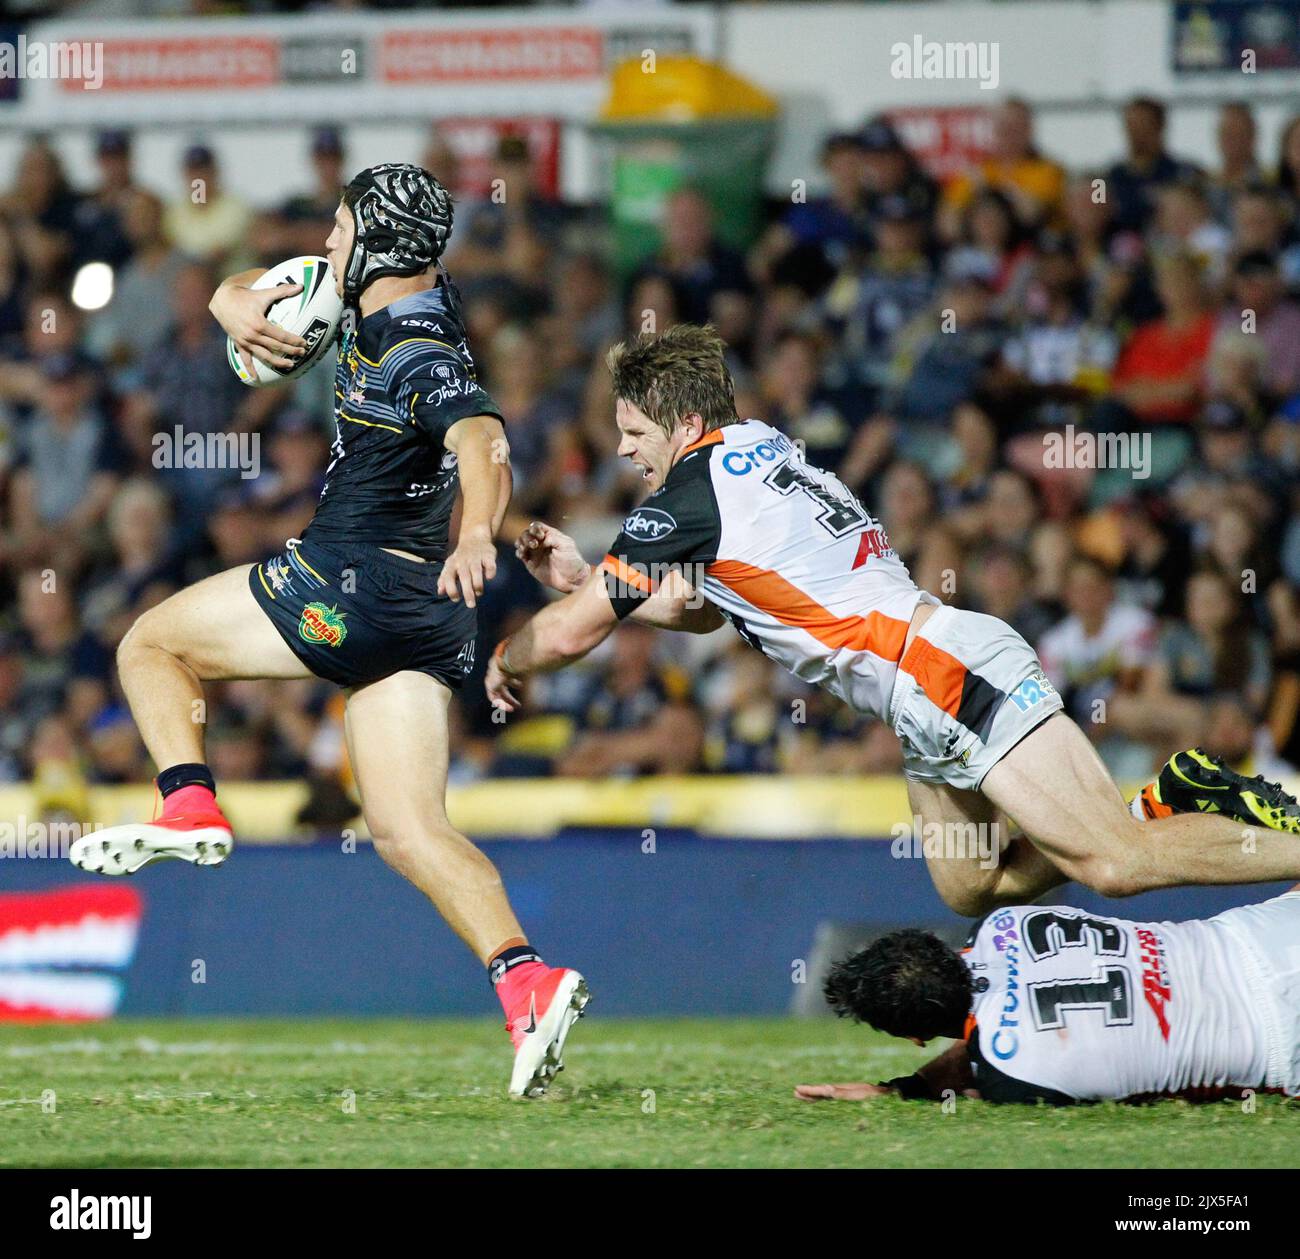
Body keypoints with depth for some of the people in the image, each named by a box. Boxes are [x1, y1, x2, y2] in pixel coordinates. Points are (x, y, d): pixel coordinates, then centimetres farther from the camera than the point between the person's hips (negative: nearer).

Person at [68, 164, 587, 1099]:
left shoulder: (420, 355, -14)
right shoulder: (400, 303, 14)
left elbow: (484, 444, -34)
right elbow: (244, 292, 24)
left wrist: (477, 539, -53)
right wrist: (243, 307, -1)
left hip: (349, 582, -9)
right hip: (427, 621, 9)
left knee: (151, 646, 12)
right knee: (408, 828, 0)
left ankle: (190, 807, -6)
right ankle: (525, 979, -19)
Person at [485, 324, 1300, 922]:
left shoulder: (694, 495, -11)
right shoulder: (760, 447, 16)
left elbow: (570, 636, -4)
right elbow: (700, 610, 30)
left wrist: (505, 660, 16)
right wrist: (582, 577, 22)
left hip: (950, 678, -10)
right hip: (942, 687, 10)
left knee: (1114, 865, -15)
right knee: (972, 888, 18)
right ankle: (1165, 802, 15)